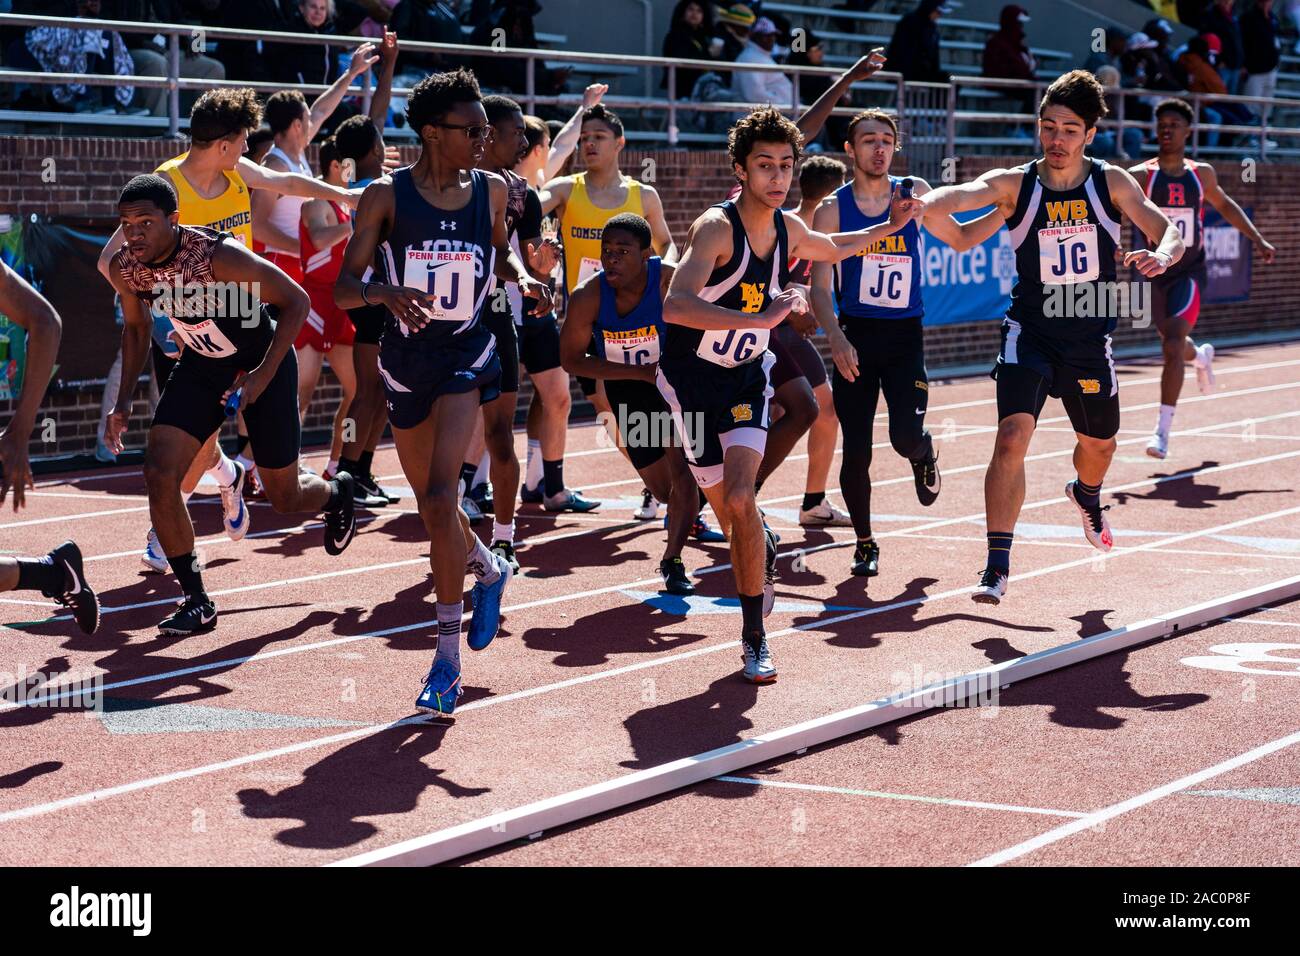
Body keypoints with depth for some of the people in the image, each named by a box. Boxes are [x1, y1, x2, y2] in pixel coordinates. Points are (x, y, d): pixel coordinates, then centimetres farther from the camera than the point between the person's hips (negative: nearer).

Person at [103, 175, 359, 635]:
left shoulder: (220, 255, -33)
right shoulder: (124, 268, -16)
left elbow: (296, 301, -24)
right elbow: (137, 327, 6)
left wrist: (262, 376, -28)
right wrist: (124, 401, -1)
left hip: (263, 361, -4)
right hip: (200, 366, 5)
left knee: (284, 498, 7)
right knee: (159, 473, -16)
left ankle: (338, 493, 46)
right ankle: (197, 601, -4)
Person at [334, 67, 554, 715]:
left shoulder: (490, 189, -1)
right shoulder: (386, 195, -8)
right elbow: (344, 290, -10)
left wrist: (522, 278, -2)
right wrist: (385, 291, -31)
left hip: (467, 353, -1)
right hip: (406, 355, 1)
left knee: (440, 498, -17)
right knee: (430, 504, 15)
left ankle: (448, 656, -10)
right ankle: (490, 571, 47)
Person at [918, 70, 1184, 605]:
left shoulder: (1110, 183, -4)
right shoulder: (1014, 185, -10)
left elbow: (1170, 233, -8)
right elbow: (964, 195, -29)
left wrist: (1161, 256, -33)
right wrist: (923, 204, -53)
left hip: (1090, 339, 3)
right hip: (1029, 332, -3)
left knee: (1099, 443, 22)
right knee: (1013, 435, -23)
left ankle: (1085, 496, 60)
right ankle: (997, 568, -21)